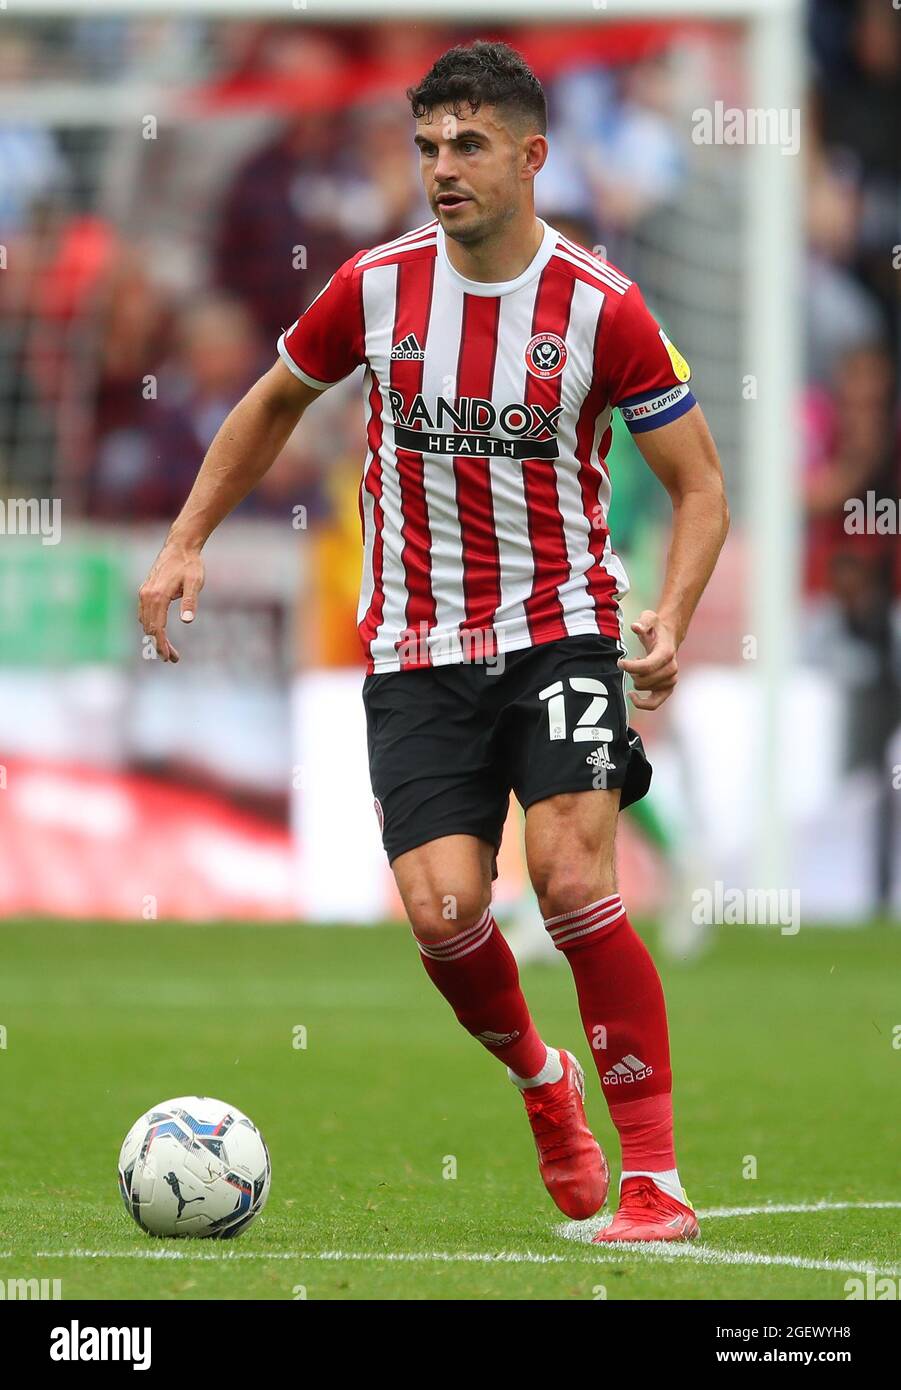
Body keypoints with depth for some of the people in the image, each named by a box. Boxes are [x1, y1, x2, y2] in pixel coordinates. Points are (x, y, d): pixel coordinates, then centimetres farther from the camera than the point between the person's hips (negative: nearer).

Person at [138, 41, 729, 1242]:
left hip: (560, 629, -2)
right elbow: (275, 403, 17)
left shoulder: (601, 308, -9)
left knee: (572, 880, -20)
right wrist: (186, 543, 11)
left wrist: (670, 624, -17)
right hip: (417, 648, 2)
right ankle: (542, 1083, 21)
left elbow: (700, 484, -1)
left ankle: (654, 1178, -11)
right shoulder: (376, 288, -2)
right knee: (442, 910, -12)